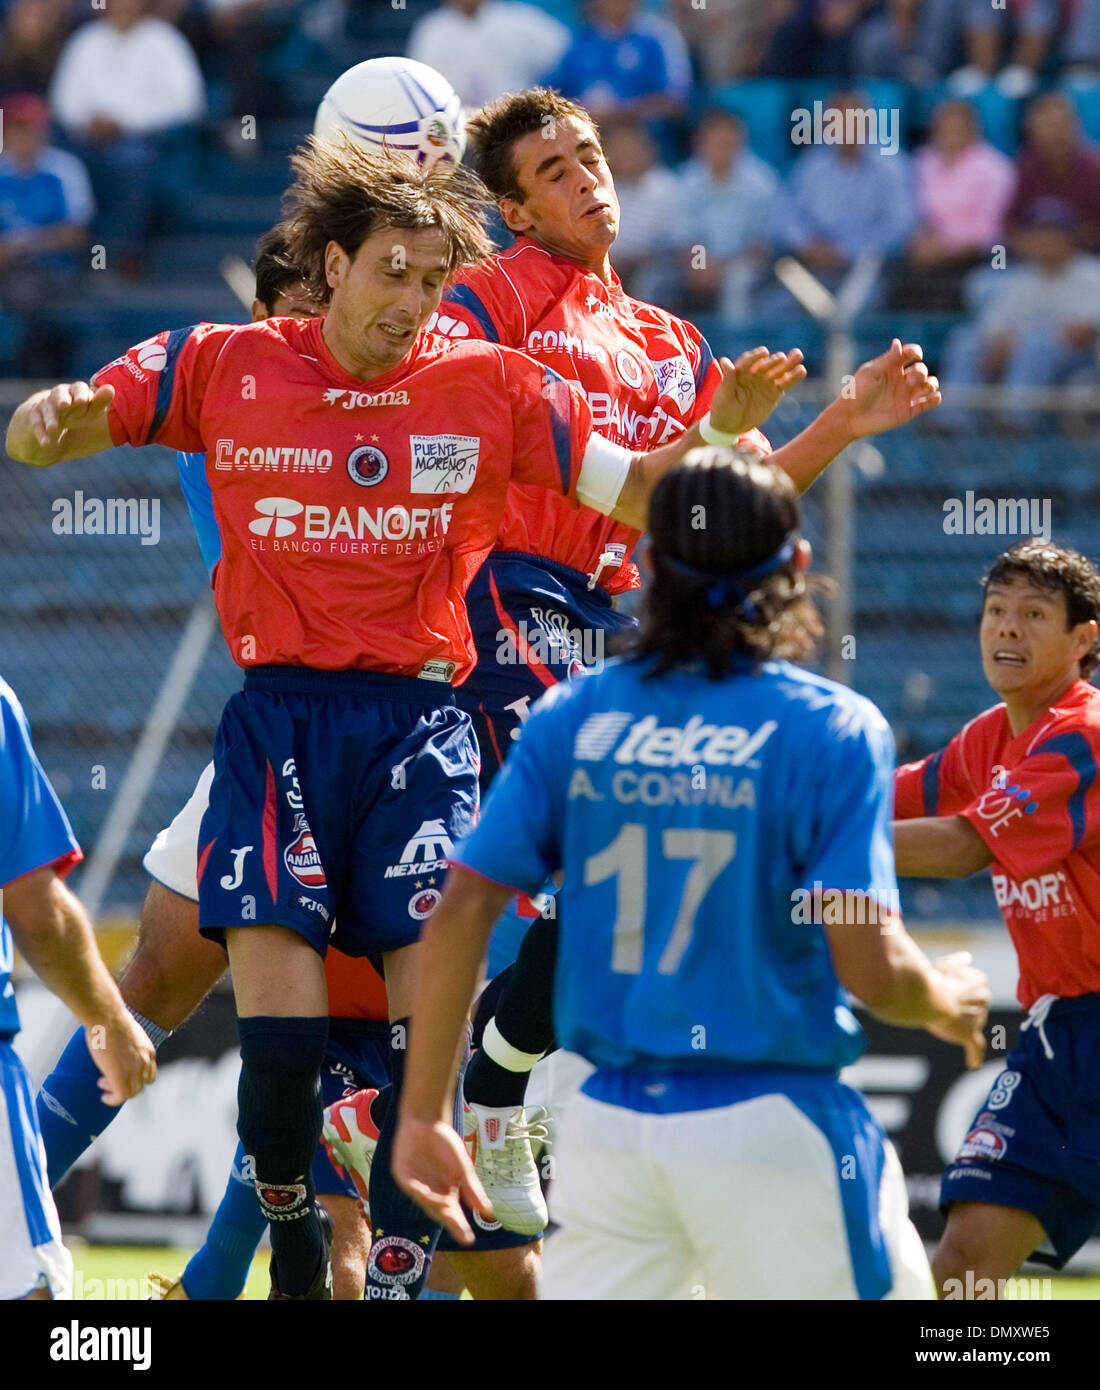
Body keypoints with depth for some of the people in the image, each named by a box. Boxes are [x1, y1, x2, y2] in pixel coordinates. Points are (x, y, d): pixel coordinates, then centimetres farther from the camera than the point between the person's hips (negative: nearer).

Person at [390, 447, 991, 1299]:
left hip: (608, 1124, 4)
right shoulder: (832, 729, -8)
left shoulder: (573, 716, 4)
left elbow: (460, 915, 0)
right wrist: (950, 1005, 9)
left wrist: (422, 1115, 6)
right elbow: (870, 968, -13)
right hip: (770, 1129, -4)